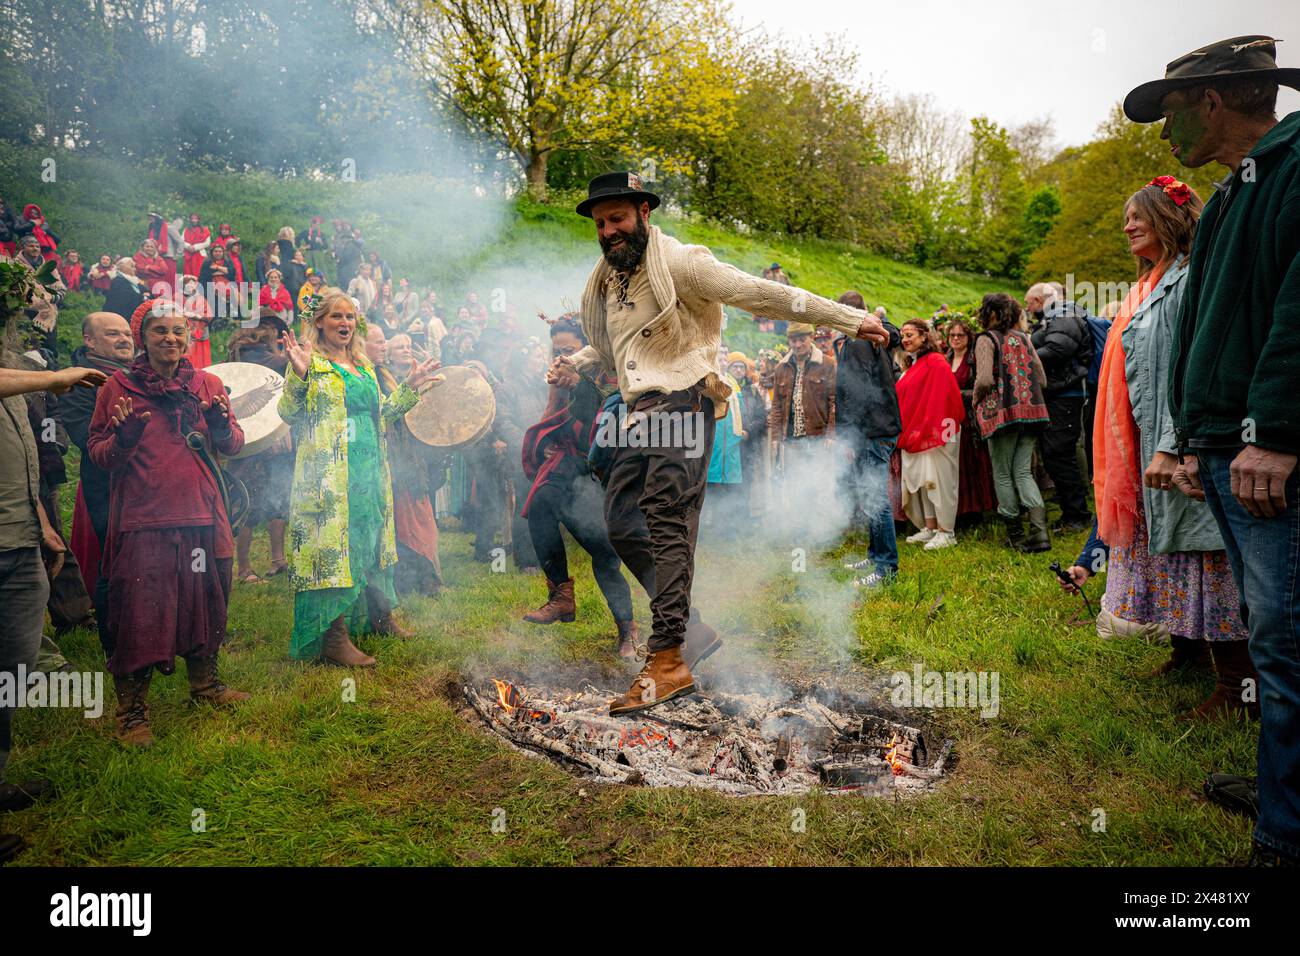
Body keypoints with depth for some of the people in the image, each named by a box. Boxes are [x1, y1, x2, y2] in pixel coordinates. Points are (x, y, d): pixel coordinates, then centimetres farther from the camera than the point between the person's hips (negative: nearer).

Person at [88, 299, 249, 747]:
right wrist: (123, 438, -16)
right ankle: (132, 710, 9)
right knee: (139, 613, -4)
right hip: (141, 518, -3)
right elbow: (97, 453, 4)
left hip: (201, 514, 3)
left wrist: (221, 425, -13)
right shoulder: (118, 387, 3)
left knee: (206, 601, 13)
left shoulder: (208, 384, 10)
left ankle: (204, 681, 34)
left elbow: (234, 445, 8)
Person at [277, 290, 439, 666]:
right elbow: (289, 413, -12)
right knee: (333, 543, -8)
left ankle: (380, 614, 30)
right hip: (329, 471, -7)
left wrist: (409, 387, 18)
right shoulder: (311, 363, -3)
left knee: (371, 538, 15)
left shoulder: (363, 365, 18)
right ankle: (333, 637, -5)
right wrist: (299, 374, -26)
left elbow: (380, 412, 24)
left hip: (370, 469, 7)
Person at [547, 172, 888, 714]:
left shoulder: (679, 263, -6)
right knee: (622, 523, 4)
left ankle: (668, 662, -14)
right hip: (639, 411, 9)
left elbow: (762, 295, -7)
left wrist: (849, 320, -7)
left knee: (667, 524, -16)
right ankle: (692, 631, 14)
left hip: (681, 403, -8)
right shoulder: (606, 280, 18)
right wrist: (575, 363, 14)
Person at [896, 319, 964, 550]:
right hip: (914, 434, 8)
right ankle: (929, 528, 14)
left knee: (937, 479, -5)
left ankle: (946, 532, -1)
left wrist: (932, 429, -20)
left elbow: (941, 397, -15)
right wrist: (904, 433, 14)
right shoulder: (913, 367, 17)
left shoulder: (936, 363, -9)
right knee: (921, 479, 8)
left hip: (933, 433, -8)